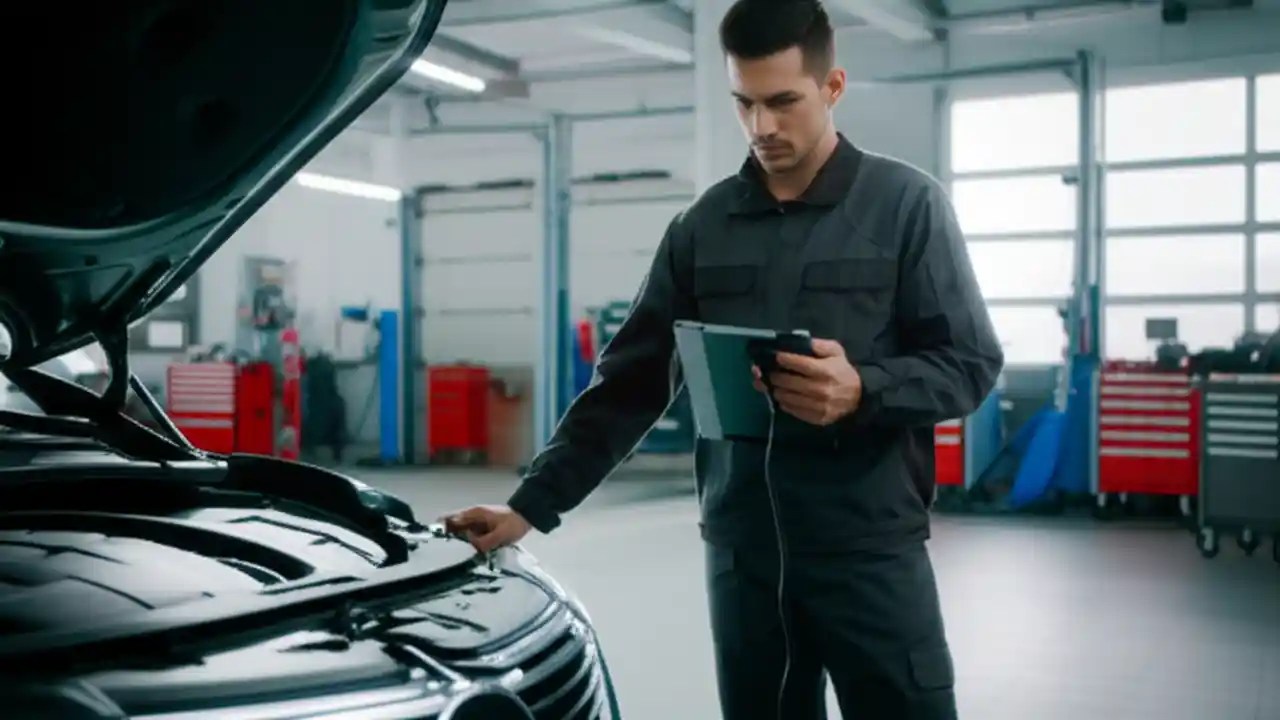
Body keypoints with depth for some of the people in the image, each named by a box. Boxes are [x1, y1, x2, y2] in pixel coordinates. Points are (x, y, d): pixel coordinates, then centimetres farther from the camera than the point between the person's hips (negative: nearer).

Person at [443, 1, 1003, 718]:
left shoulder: (907, 204, -1)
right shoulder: (703, 225, 8)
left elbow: (972, 362, -2)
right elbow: (630, 382, 9)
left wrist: (864, 391, -22)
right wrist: (533, 504, 1)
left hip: (871, 546, -3)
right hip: (741, 550, 3)